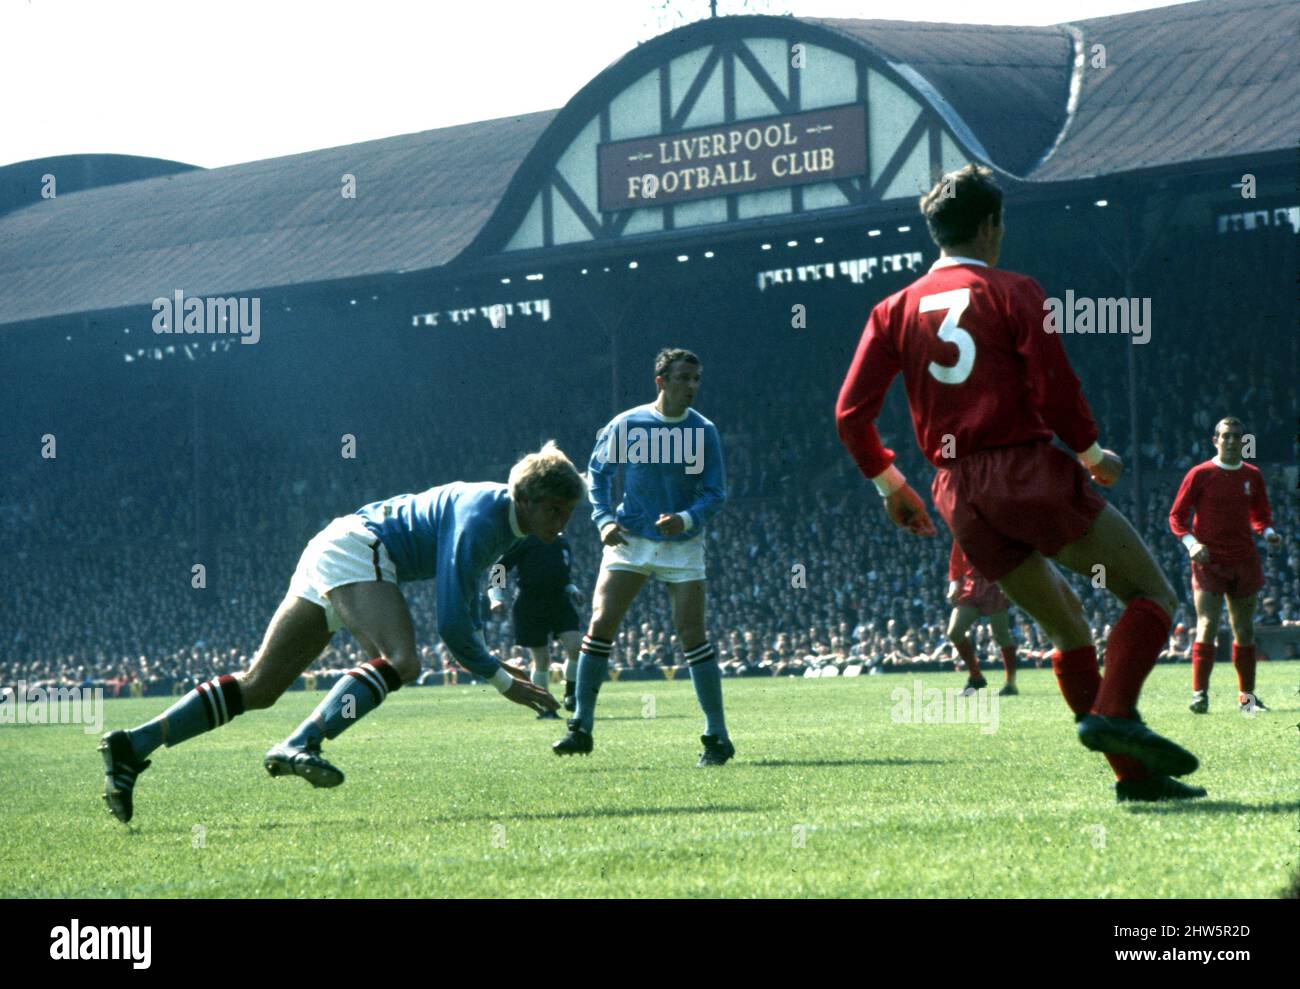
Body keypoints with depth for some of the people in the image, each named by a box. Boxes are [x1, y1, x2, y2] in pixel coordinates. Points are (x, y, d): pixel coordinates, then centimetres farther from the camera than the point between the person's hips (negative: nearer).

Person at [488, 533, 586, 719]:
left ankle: (570, 697, 3)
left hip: (559, 602, 5)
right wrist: (497, 598, -15)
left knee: (575, 646, -14)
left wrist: (572, 590, 8)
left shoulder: (562, 543, 15)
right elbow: (499, 569, -4)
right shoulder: (523, 541, -4)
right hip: (531, 606, -5)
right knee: (542, 659, -1)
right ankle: (544, 707, 15)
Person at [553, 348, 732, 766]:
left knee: (692, 634, -8)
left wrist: (687, 519, -21)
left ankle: (717, 736, 1)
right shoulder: (626, 425, -3)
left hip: (682, 545, -1)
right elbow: (598, 471, 9)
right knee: (600, 623, -9)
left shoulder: (704, 432, -4)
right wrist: (604, 518, -5)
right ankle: (581, 727, 0)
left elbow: (715, 492, -2)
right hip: (629, 541, 1)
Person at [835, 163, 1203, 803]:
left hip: (960, 496, 6)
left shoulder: (895, 310, 11)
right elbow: (1055, 393, -10)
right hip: (1030, 471, -6)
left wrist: (890, 485, 19)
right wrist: (1093, 455, 7)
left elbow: (850, 415, 6)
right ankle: (1113, 713, -21)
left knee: (1067, 625, 16)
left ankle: (1133, 772, 9)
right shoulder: (1011, 293, -2)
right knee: (1153, 594, 2)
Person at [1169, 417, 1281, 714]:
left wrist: (1268, 533, -1)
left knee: (1244, 632, 10)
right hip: (1209, 562, -4)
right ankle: (1200, 694, -16)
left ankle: (1246, 696, 19)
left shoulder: (1252, 476, 9)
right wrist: (1191, 542, -18)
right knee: (1207, 627, -16)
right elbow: (1176, 516, -2)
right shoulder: (1199, 475, -4)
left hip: (1244, 561, 4)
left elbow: (1260, 514, 21)